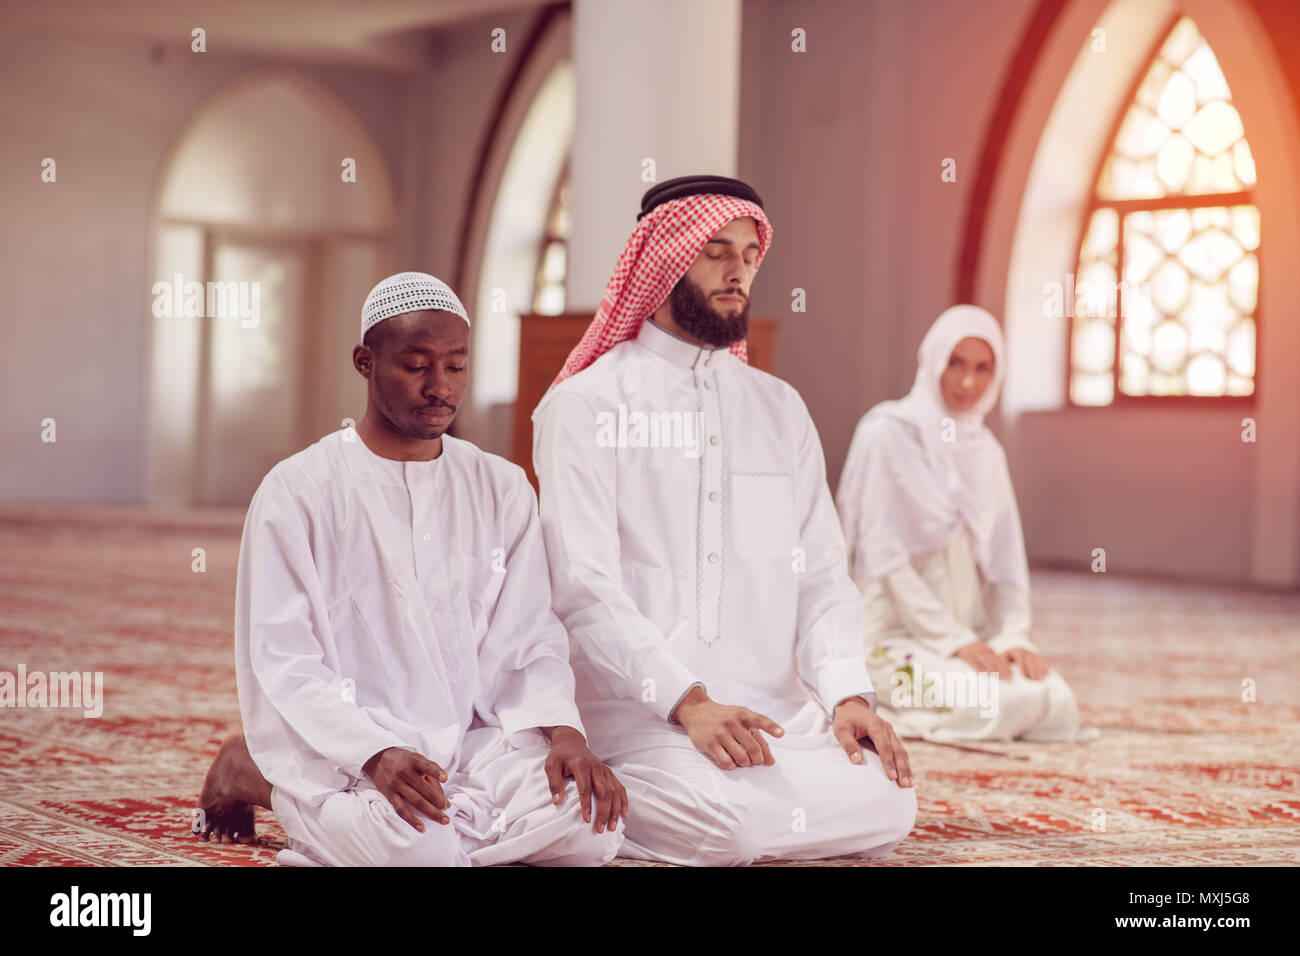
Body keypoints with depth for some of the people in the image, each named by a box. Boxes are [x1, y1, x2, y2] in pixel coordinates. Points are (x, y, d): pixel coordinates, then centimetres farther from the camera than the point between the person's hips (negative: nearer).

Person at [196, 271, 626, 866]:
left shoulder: (502, 489, 13)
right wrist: (376, 754, -23)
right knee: (415, 845, -34)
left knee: (594, 824, -23)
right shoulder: (298, 491, -1)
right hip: (339, 751, -4)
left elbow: (530, 641, 10)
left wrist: (563, 731, -12)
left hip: (469, 745, 4)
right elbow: (282, 664, -7)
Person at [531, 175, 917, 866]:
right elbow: (585, 590, -9)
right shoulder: (584, 407, 0)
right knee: (732, 822, -31)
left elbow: (821, 577, 12)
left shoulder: (780, 410, 17)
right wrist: (687, 702, -21)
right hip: (636, 710, -5)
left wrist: (847, 691, -6)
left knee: (885, 805, -19)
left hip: (772, 706, 6)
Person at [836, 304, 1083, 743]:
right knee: (1007, 702, -29)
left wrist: (1015, 636, -7)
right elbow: (885, 558, -13)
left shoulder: (985, 451, 13)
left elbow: (1005, 558, 11)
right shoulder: (888, 434, -8)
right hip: (896, 636, -7)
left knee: (1057, 705, -18)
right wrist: (955, 641, -18)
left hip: (969, 633, 7)